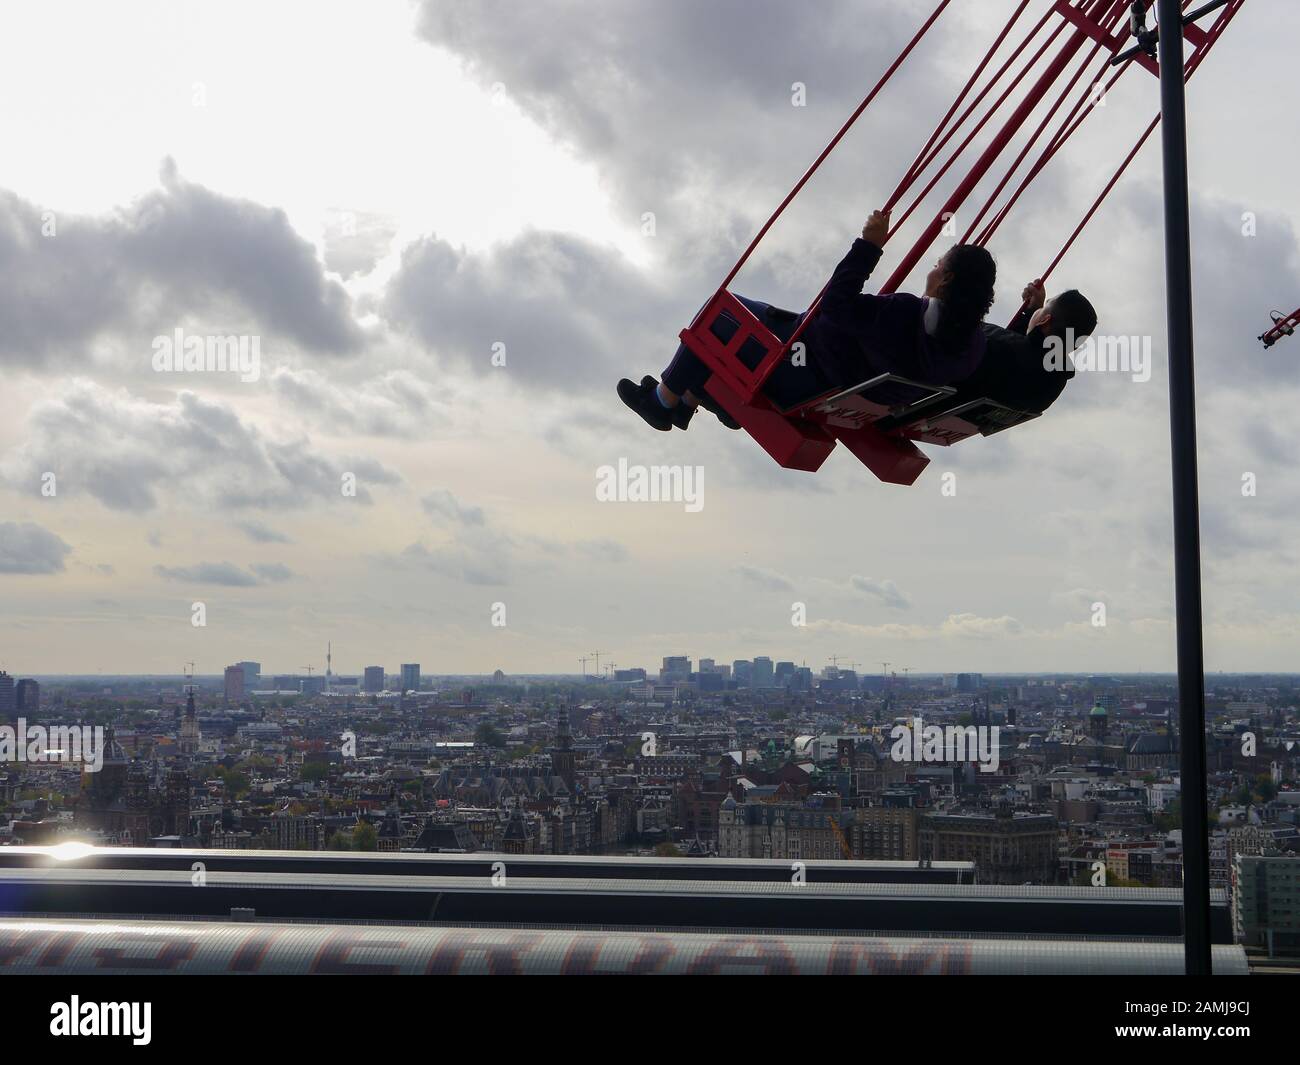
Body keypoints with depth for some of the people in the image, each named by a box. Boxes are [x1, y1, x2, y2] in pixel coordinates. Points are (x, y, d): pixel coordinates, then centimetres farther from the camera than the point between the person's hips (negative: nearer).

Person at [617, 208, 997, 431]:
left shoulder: (903, 316, -39)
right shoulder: (972, 344, -17)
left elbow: (835, 304, -30)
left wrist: (868, 245, -24)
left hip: (806, 383, -9)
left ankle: (664, 402, 25)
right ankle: (688, 402, 41)